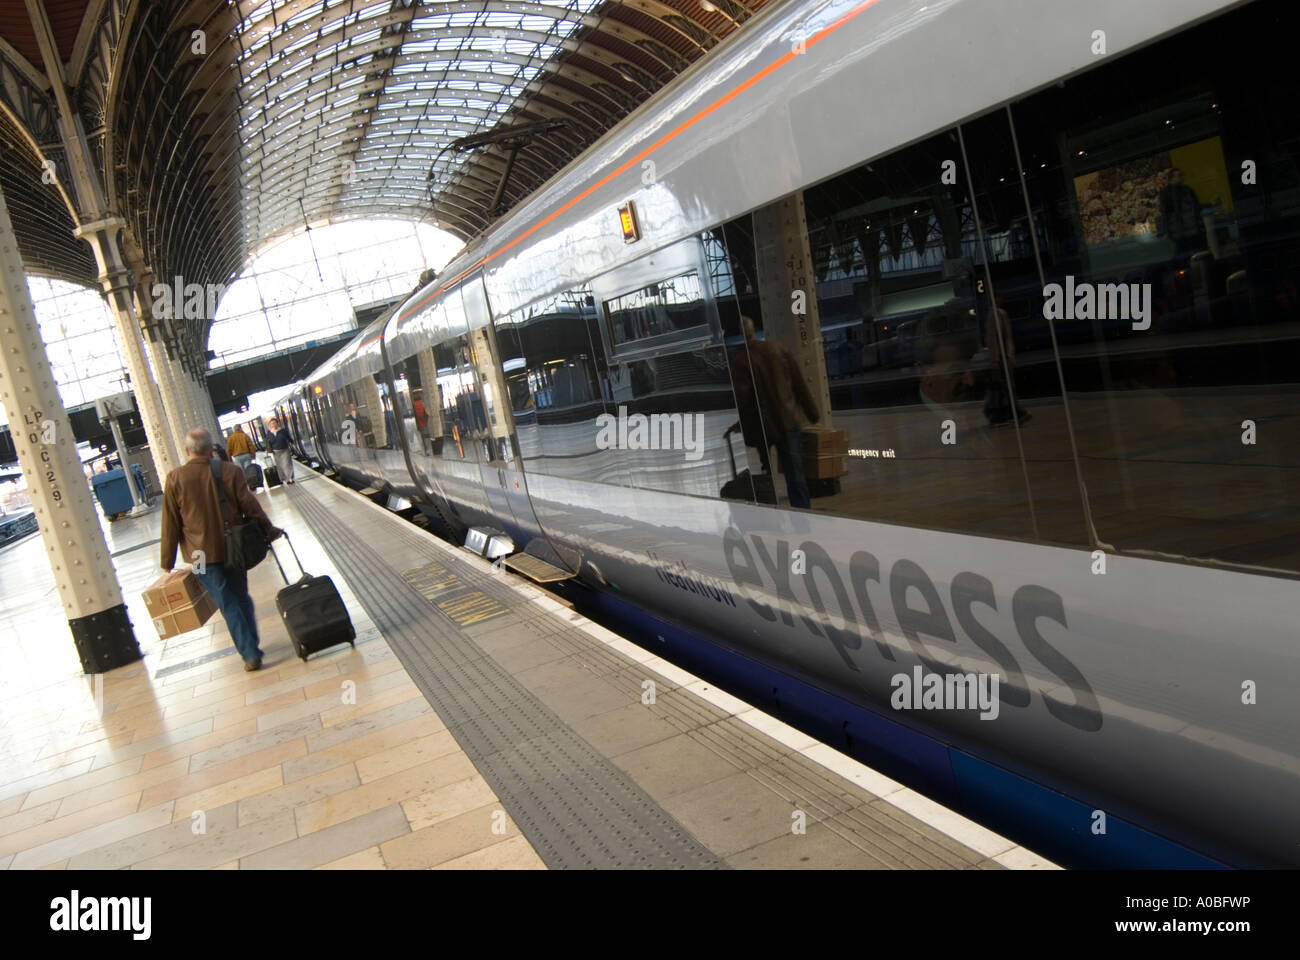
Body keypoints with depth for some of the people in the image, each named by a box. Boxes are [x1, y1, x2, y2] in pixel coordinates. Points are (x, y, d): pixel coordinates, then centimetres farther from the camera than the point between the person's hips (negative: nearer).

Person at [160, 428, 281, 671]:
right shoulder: (230, 472, -6)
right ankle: (253, 644, 30)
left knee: (228, 605, 1)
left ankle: (250, 654, -2)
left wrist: (167, 562, 4)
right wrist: (269, 530, 13)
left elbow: (170, 524, -3)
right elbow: (250, 506, -3)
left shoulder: (175, 479, -7)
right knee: (241, 597, 19)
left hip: (202, 554, -2)